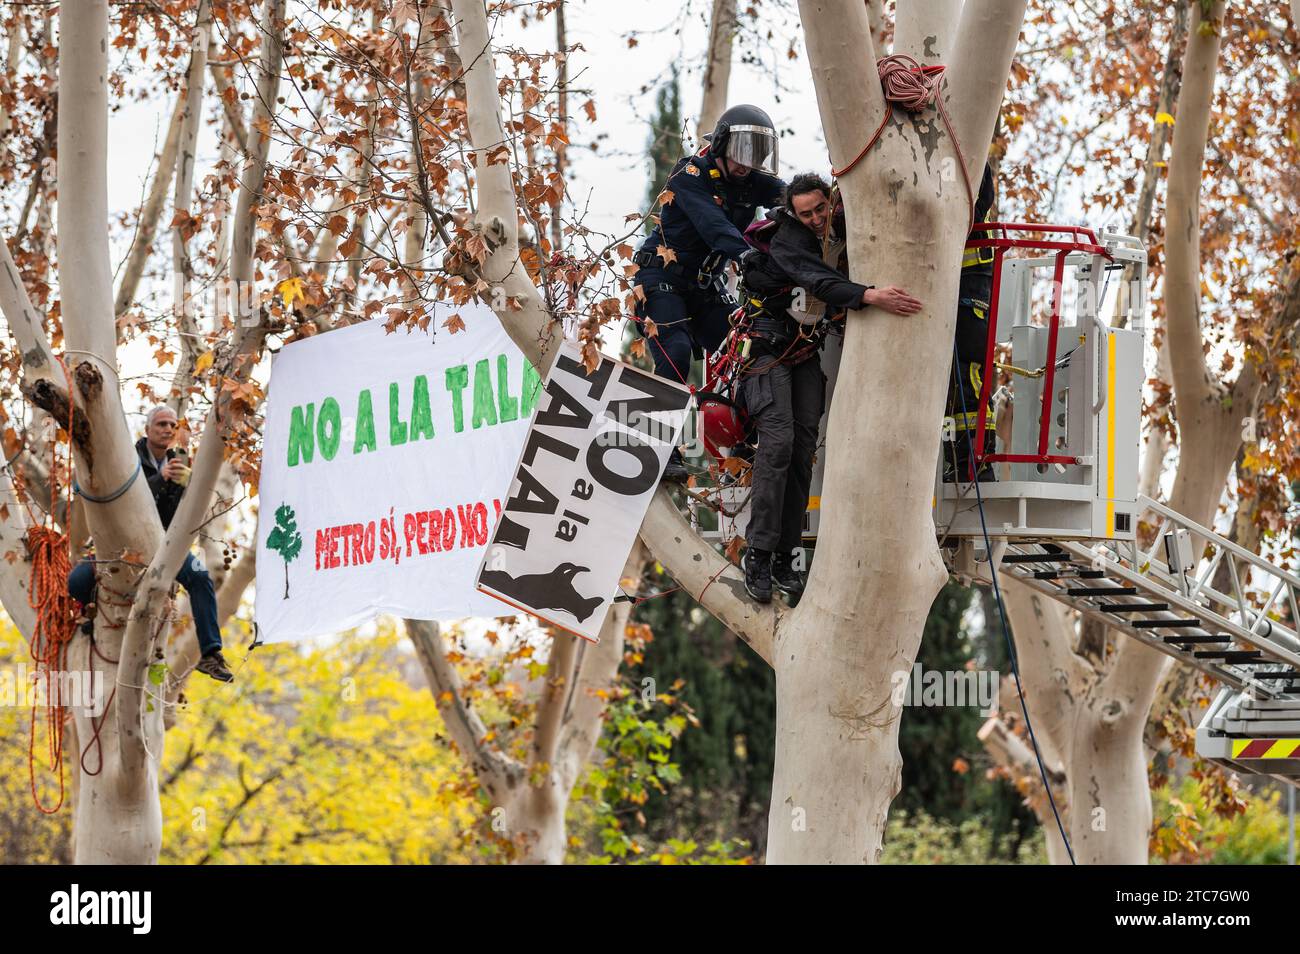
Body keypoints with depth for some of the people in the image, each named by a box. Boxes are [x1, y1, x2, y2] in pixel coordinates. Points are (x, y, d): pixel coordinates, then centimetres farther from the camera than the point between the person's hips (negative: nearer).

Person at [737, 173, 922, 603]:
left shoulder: (843, 233, 1)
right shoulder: (789, 239, -20)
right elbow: (819, 282, -37)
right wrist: (871, 296, -51)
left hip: (807, 350, 7)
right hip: (770, 345, -7)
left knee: (804, 446, 0)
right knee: (779, 440, -19)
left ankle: (785, 555, 3)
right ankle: (759, 555, -18)